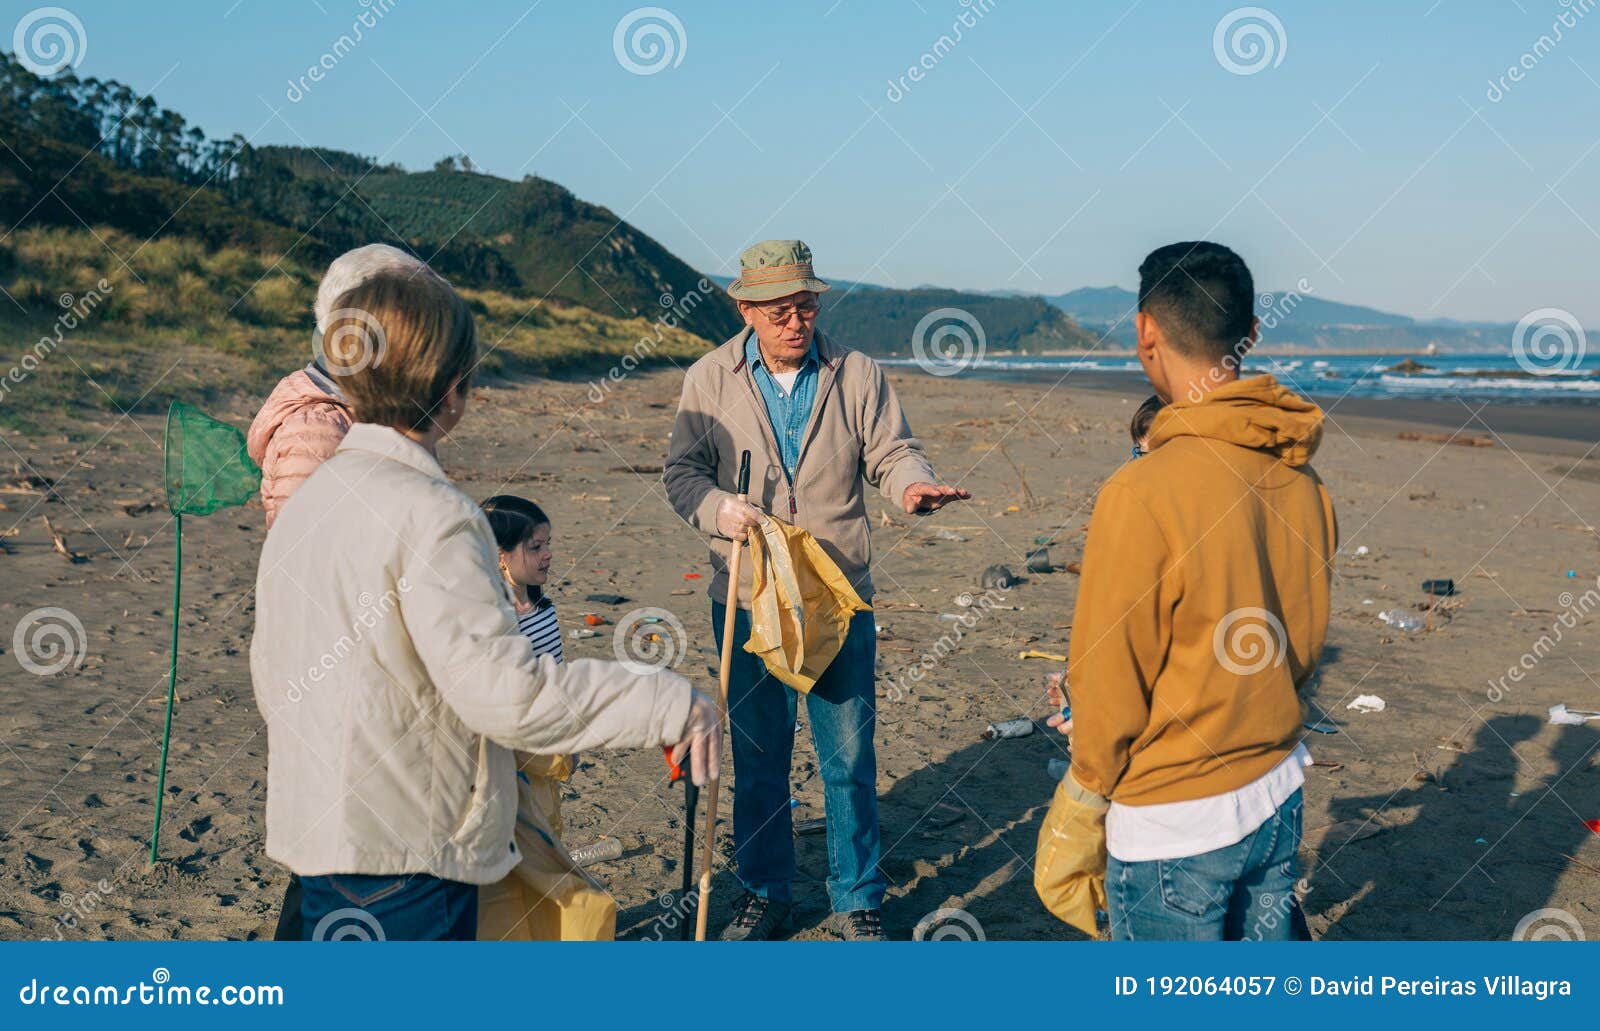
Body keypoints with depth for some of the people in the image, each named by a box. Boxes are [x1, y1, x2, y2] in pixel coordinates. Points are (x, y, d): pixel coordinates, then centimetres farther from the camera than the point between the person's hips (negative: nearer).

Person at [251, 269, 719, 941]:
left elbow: (272, 677, 17)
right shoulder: (430, 515, -20)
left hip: (317, 829, 9)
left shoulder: (304, 501, 8)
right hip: (399, 855, -9)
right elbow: (504, 688, -28)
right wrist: (669, 703, -21)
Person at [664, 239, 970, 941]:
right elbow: (682, 470, 1)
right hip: (748, 604, 0)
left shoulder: (857, 375, 1)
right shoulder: (709, 380, 1)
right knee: (757, 758, 12)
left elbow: (890, 451, -3)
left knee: (850, 758, 7)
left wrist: (914, 484, -26)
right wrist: (717, 509, -20)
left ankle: (857, 900, 24)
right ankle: (764, 892, 31)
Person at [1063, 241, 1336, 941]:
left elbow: (1110, 674, -15)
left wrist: (1091, 781, 3)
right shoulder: (1301, 480, -3)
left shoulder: (1142, 493, -24)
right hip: (1279, 793, 7)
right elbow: (1305, 641, 9)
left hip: (1172, 822, -6)